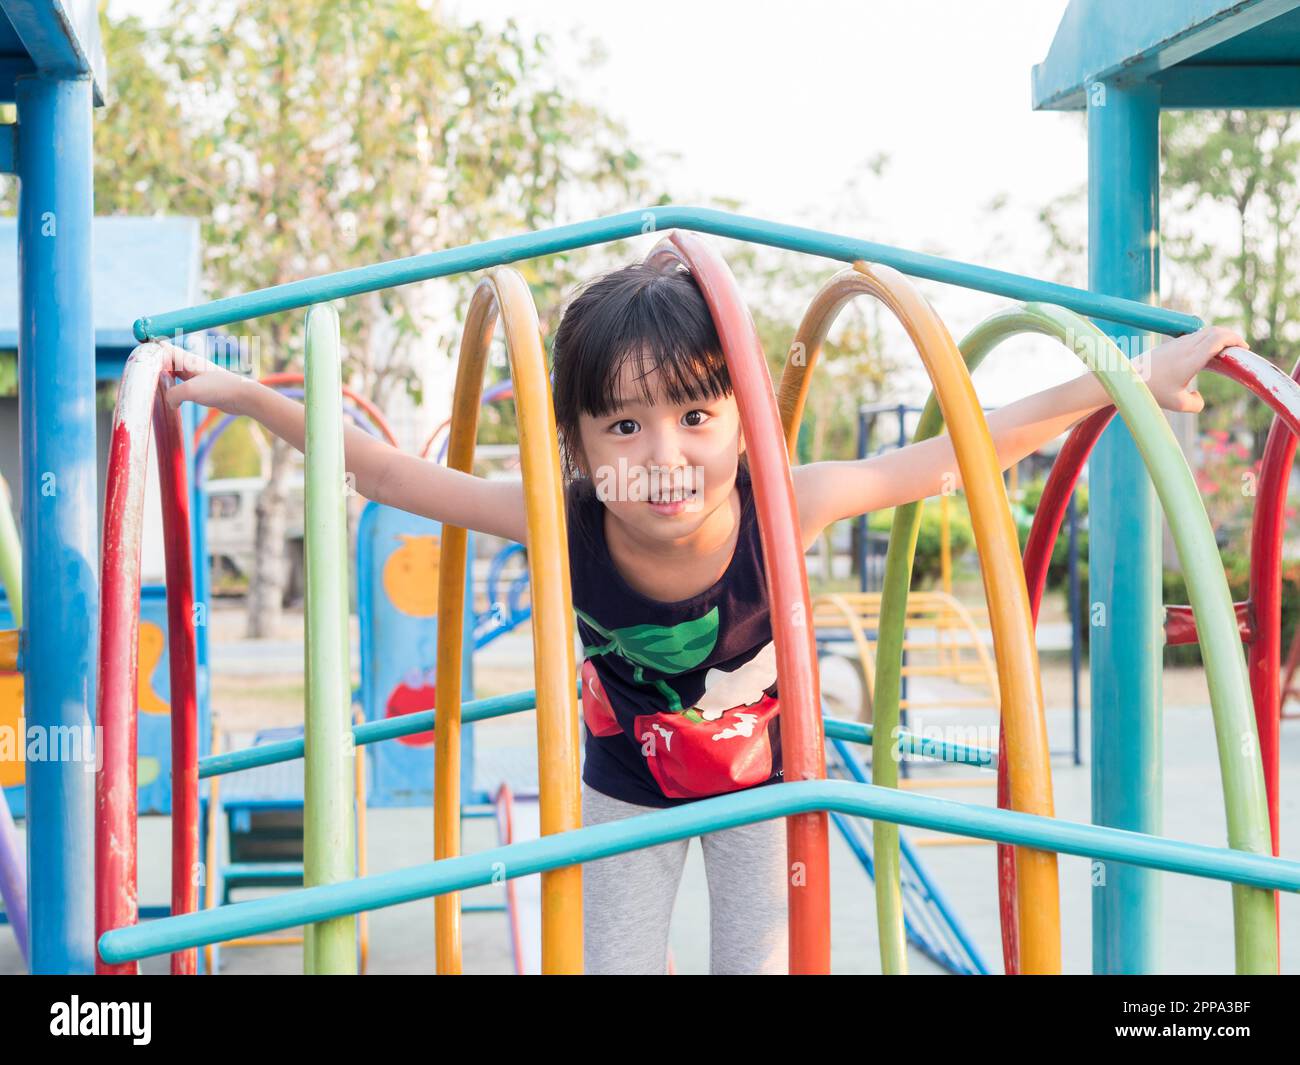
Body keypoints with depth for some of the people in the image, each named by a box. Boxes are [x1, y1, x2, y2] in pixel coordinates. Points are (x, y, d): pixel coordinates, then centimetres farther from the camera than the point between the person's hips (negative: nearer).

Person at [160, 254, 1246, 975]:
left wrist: (1132, 379, -22)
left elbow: (950, 459, -27)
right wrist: (239, 392, -25)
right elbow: (389, 473, -24)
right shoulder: (564, 527, -33)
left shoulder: (779, 509, -35)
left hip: (764, 781, 0)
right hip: (626, 791, 1)